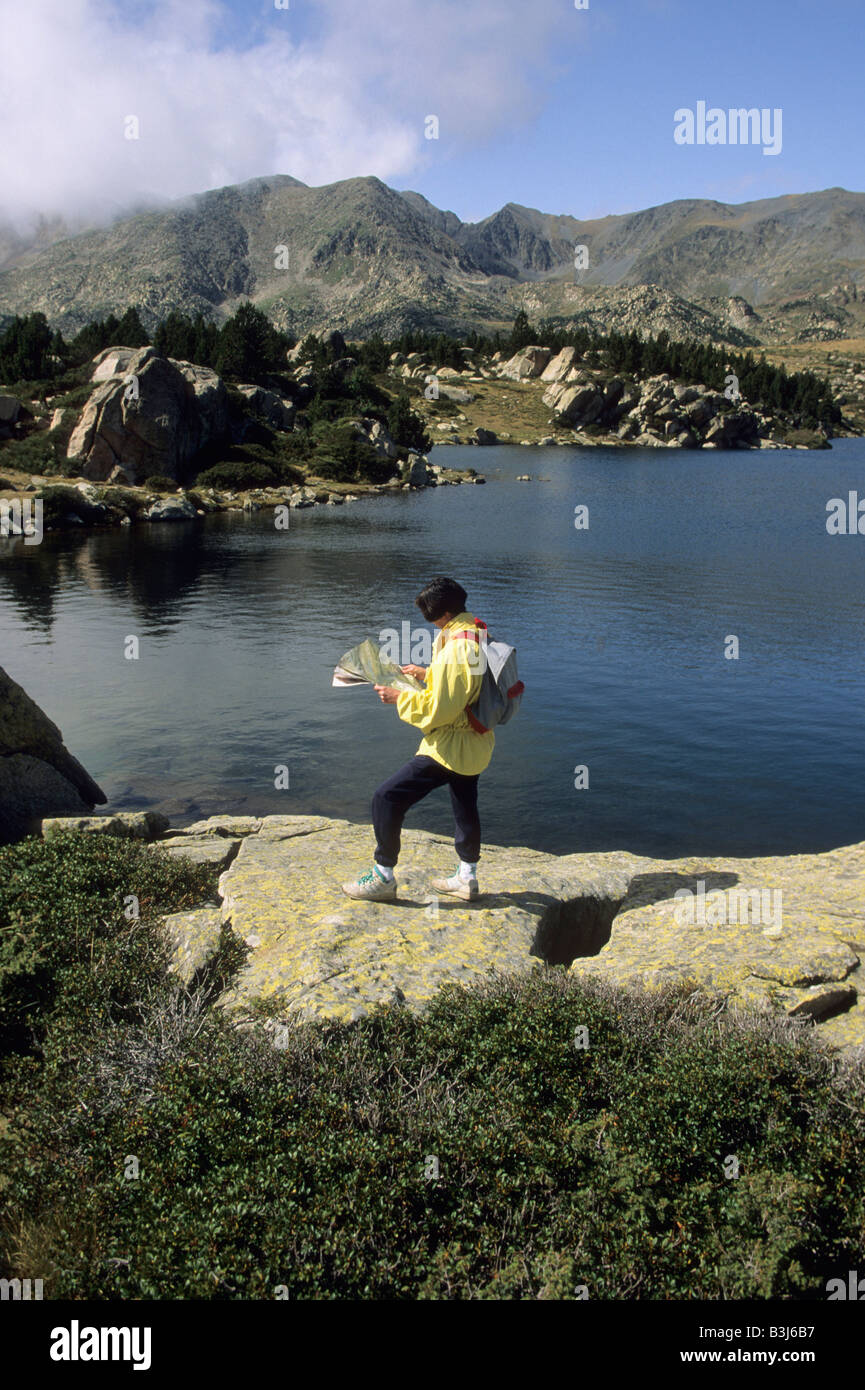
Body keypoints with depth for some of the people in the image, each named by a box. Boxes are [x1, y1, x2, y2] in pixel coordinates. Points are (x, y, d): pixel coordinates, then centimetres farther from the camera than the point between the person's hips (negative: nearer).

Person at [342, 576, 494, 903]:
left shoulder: (455, 649, -26)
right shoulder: (477, 634, 5)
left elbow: (437, 709, -25)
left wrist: (399, 697, -14)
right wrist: (426, 675, 16)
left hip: (449, 747, -10)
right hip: (475, 743, 10)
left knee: (387, 798, -6)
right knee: (465, 807, 25)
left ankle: (383, 877, 3)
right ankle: (467, 877, 39)